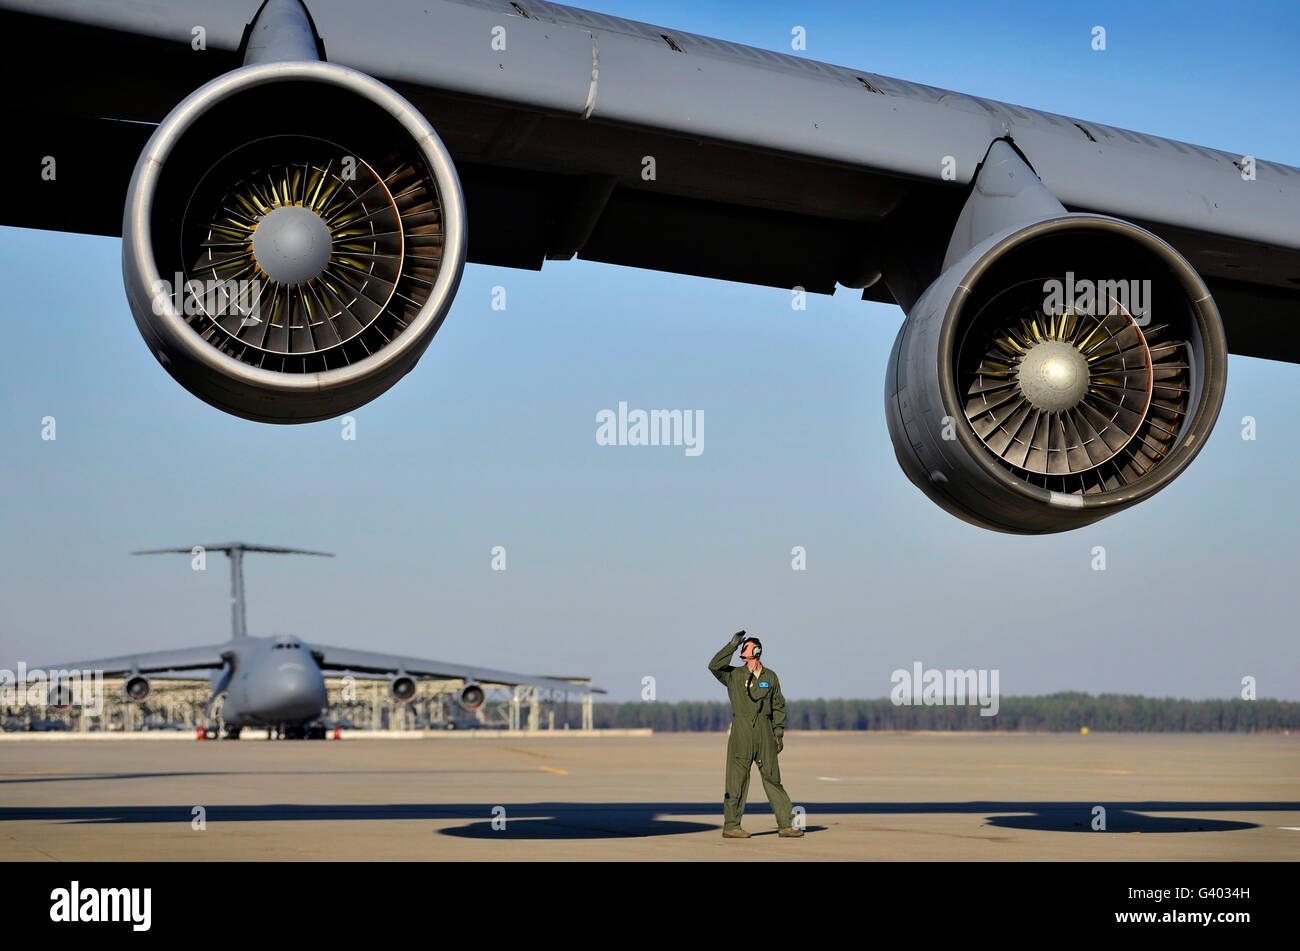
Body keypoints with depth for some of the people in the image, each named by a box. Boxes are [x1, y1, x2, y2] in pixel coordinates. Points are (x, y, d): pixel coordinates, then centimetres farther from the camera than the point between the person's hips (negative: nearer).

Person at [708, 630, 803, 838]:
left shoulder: (770, 677, 10)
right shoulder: (734, 675, 5)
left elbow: (778, 707, 13)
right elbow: (715, 666, -13)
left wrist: (779, 734, 7)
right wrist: (732, 645, -12)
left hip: (764, 731, 2)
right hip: (741, 731, -2)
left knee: (772, 777, 5)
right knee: (737, 778, -2)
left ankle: (786, 824, 7)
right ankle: (731, 825, 2)